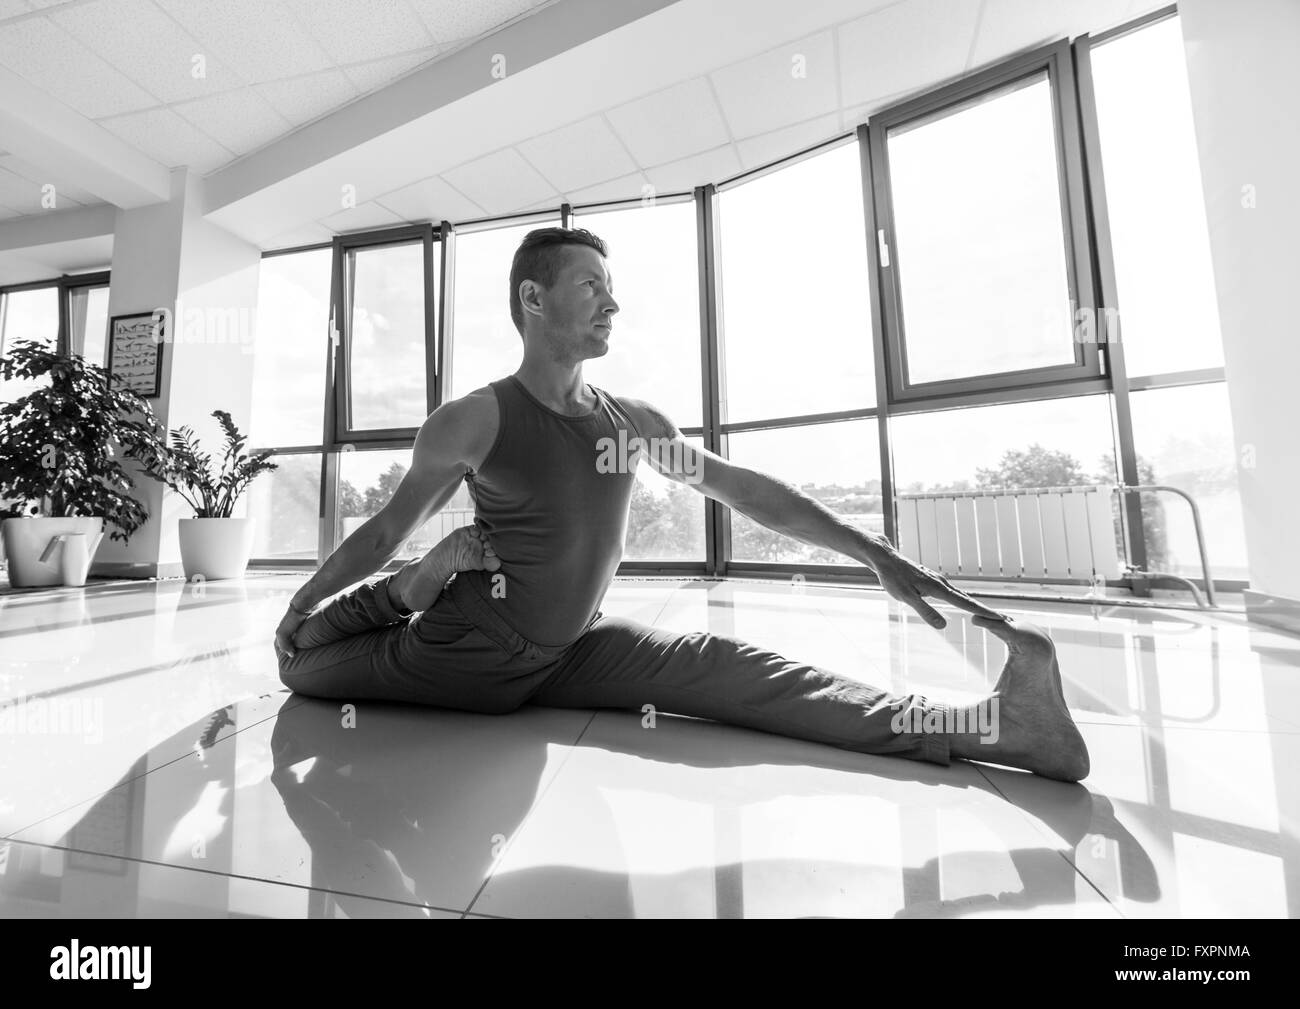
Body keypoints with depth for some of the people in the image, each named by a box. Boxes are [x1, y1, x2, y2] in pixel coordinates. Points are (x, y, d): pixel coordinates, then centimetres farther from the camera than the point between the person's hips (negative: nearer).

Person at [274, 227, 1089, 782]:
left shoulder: (633, 421, -7)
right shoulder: (475, 422, -19)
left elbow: (742, 487, -4)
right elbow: (391, 527, -5)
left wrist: (876, 553, -5)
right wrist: (303, 601, 10)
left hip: (577, 648, 2)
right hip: (466, 653, -2)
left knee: (725, 669, -13)